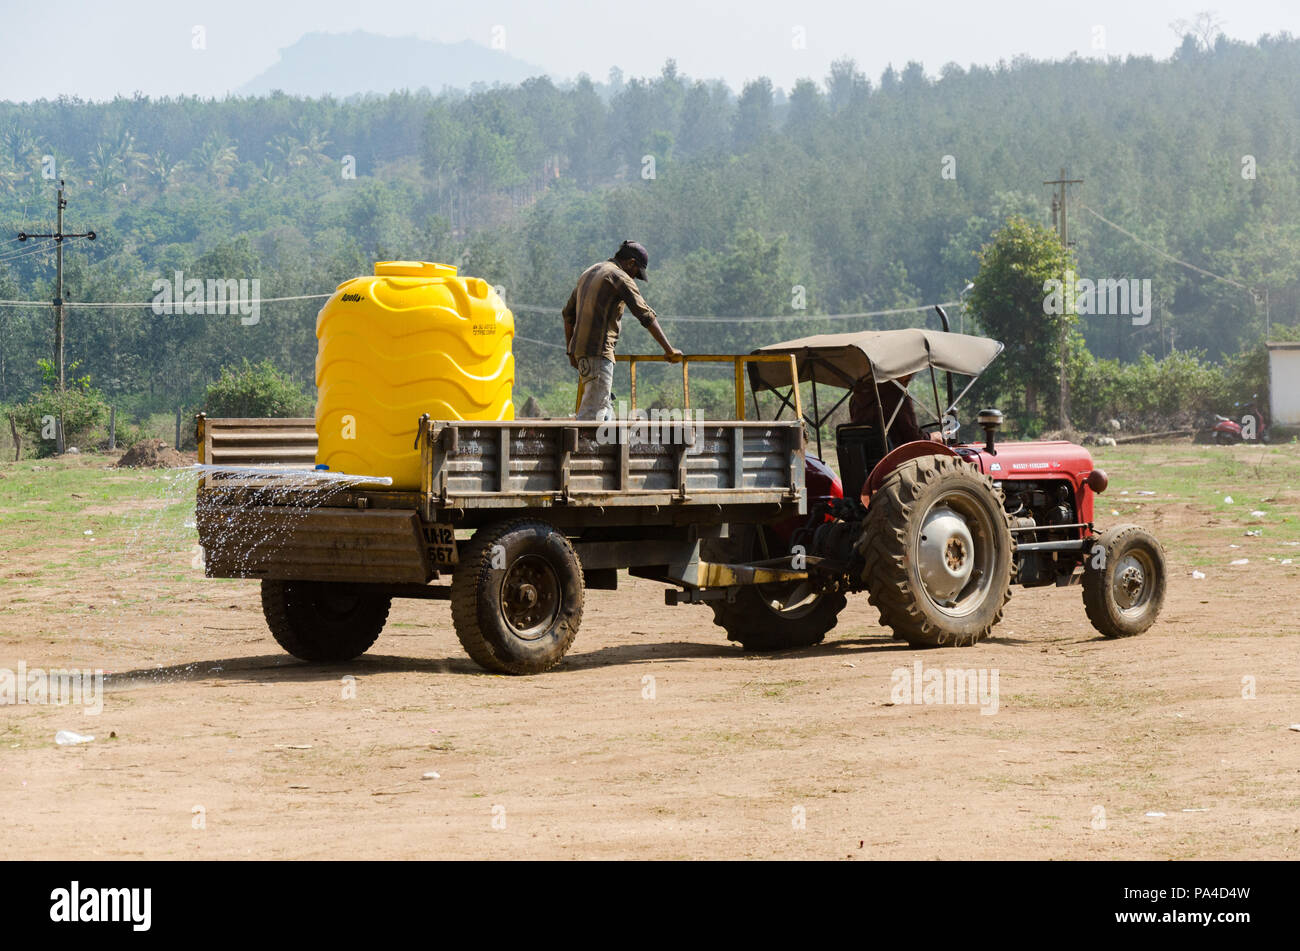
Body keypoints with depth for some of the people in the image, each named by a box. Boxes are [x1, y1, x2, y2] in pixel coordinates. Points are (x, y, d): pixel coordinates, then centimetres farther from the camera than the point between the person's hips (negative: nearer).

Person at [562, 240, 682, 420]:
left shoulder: (588, 273, 21)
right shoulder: (620, 278, -6)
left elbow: (569, 313, 23)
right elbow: (646, 316, -11)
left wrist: (570, 351, 25)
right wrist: (669, 350, -9)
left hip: (580, 347, 9)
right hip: (599, 351, -9)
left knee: (604, 411, 13)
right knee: (592, 412, -11)